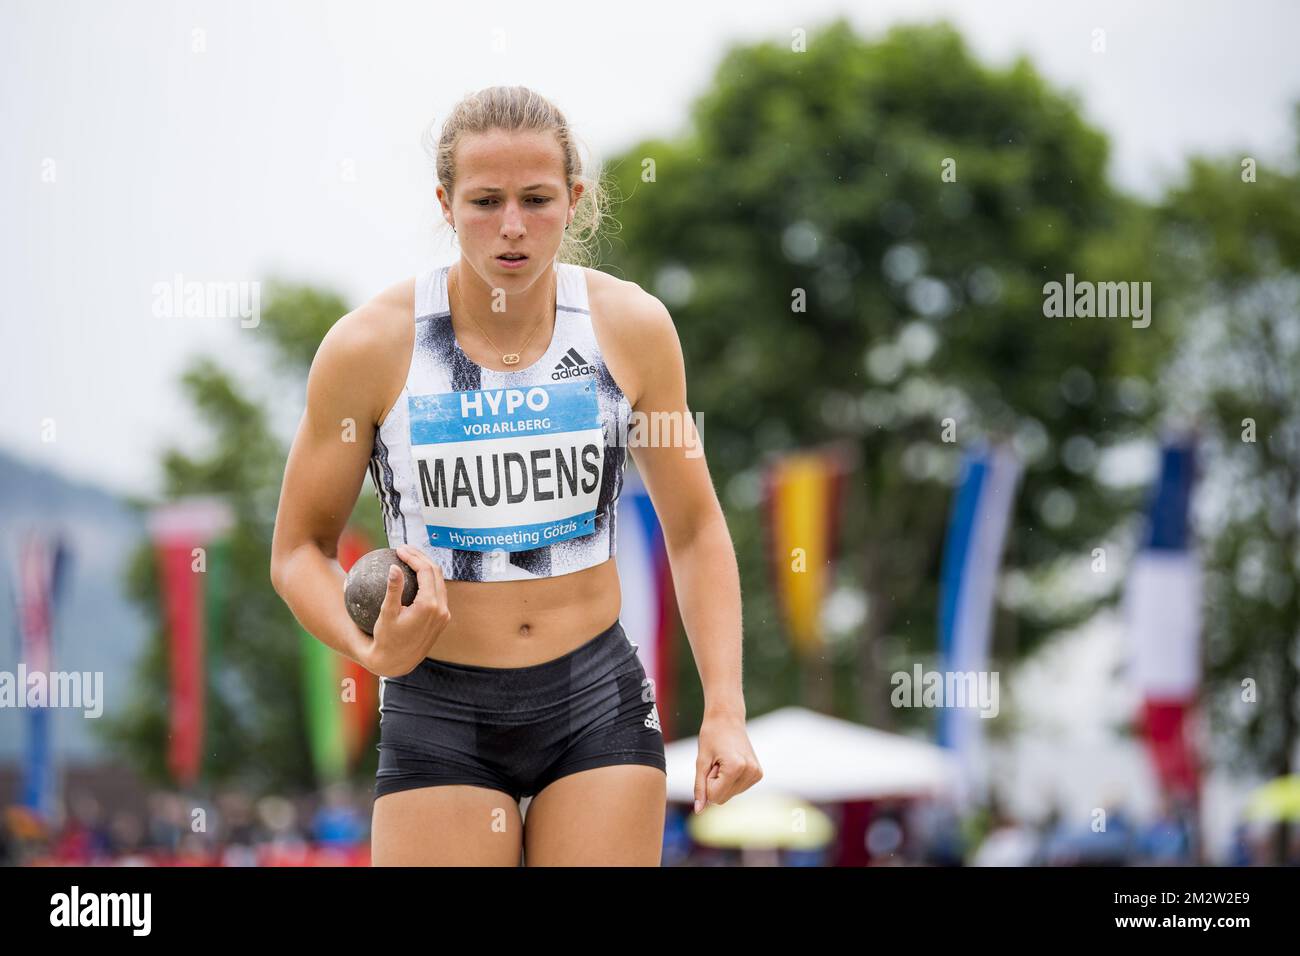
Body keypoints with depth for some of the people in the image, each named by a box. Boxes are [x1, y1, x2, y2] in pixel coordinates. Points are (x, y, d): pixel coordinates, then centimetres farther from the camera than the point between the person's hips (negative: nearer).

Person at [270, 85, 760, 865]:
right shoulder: (369, 348, -7)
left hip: (600, 705, 2)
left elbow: (695, 530, 8)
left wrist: (726, 711, -1)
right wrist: (371, 648, -19)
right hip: (439, 713, -1)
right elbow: (301, 548, 1)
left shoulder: (631, 327, -1)